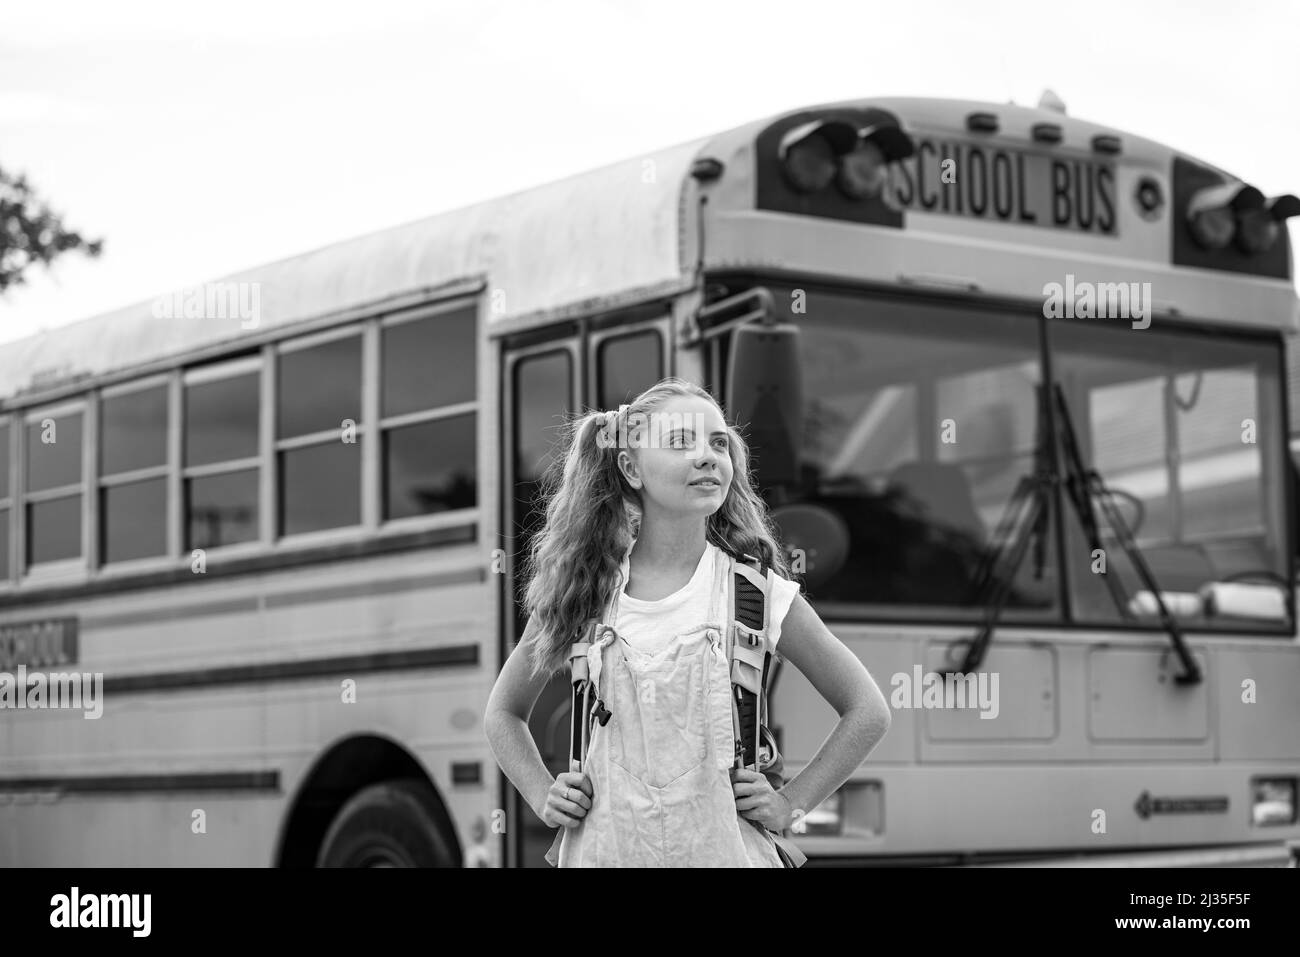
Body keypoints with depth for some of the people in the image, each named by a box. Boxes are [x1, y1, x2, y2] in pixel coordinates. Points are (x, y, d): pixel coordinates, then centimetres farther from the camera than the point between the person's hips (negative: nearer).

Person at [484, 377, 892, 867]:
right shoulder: (585, 591, 0)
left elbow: (868, 711, 5)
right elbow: (503, 712, 16)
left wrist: (791, 803, 1)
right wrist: (543, 797, 4)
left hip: (718, 845, -1)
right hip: (606, 845, 1)